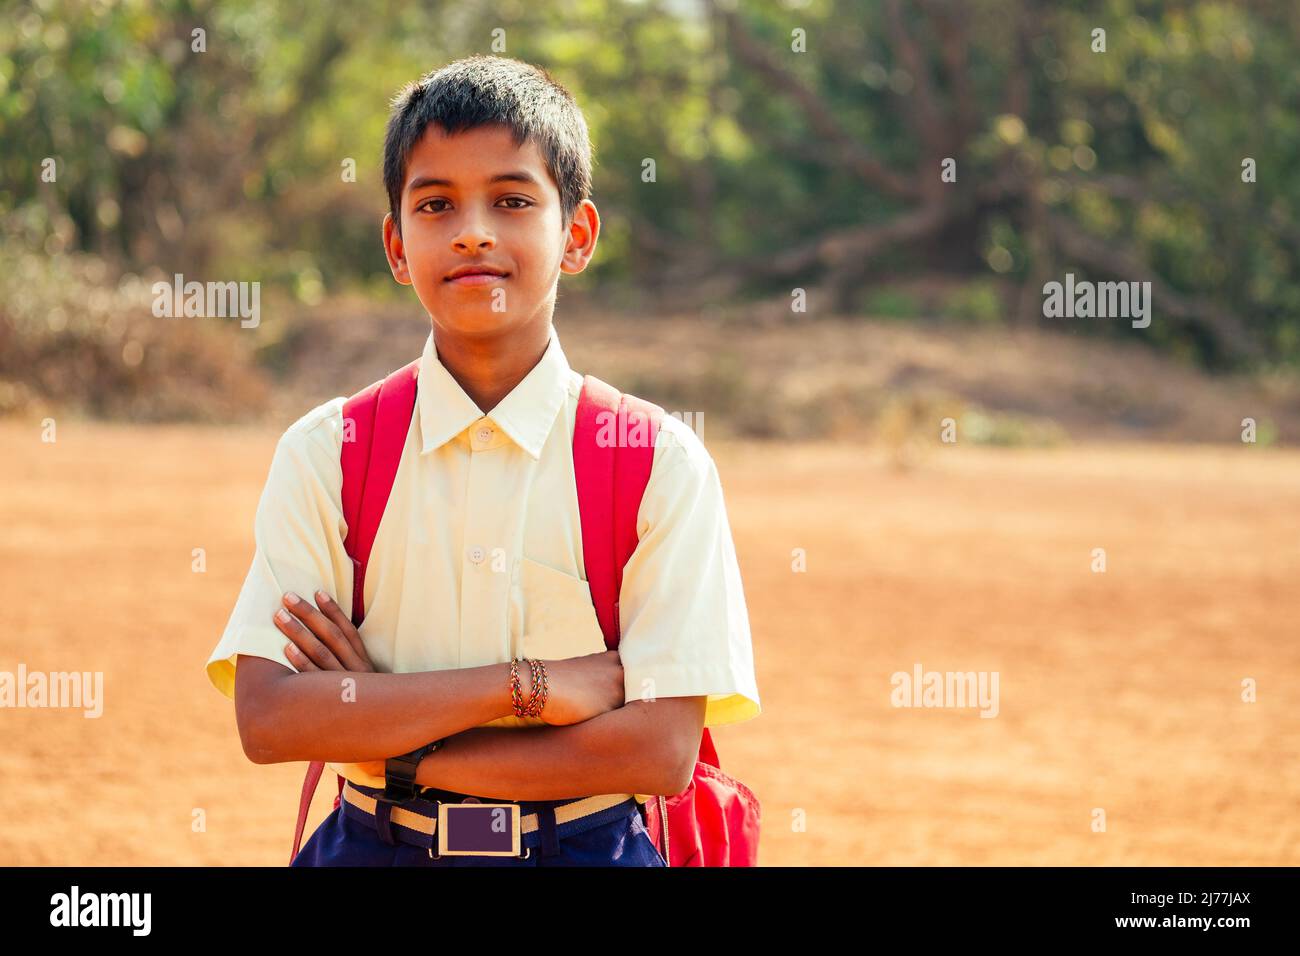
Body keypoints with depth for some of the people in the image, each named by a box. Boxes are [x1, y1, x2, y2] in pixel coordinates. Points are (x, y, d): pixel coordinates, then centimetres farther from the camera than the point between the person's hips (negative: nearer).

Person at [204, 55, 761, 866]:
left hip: (585, 845, -1)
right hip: (373, 845, 1)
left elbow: (662, 752, -14)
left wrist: (394, 752, -15)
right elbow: (268, 719, -13)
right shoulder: (324, 454, -3)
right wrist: (530, 683, -20)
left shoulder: (659, 462, -7)